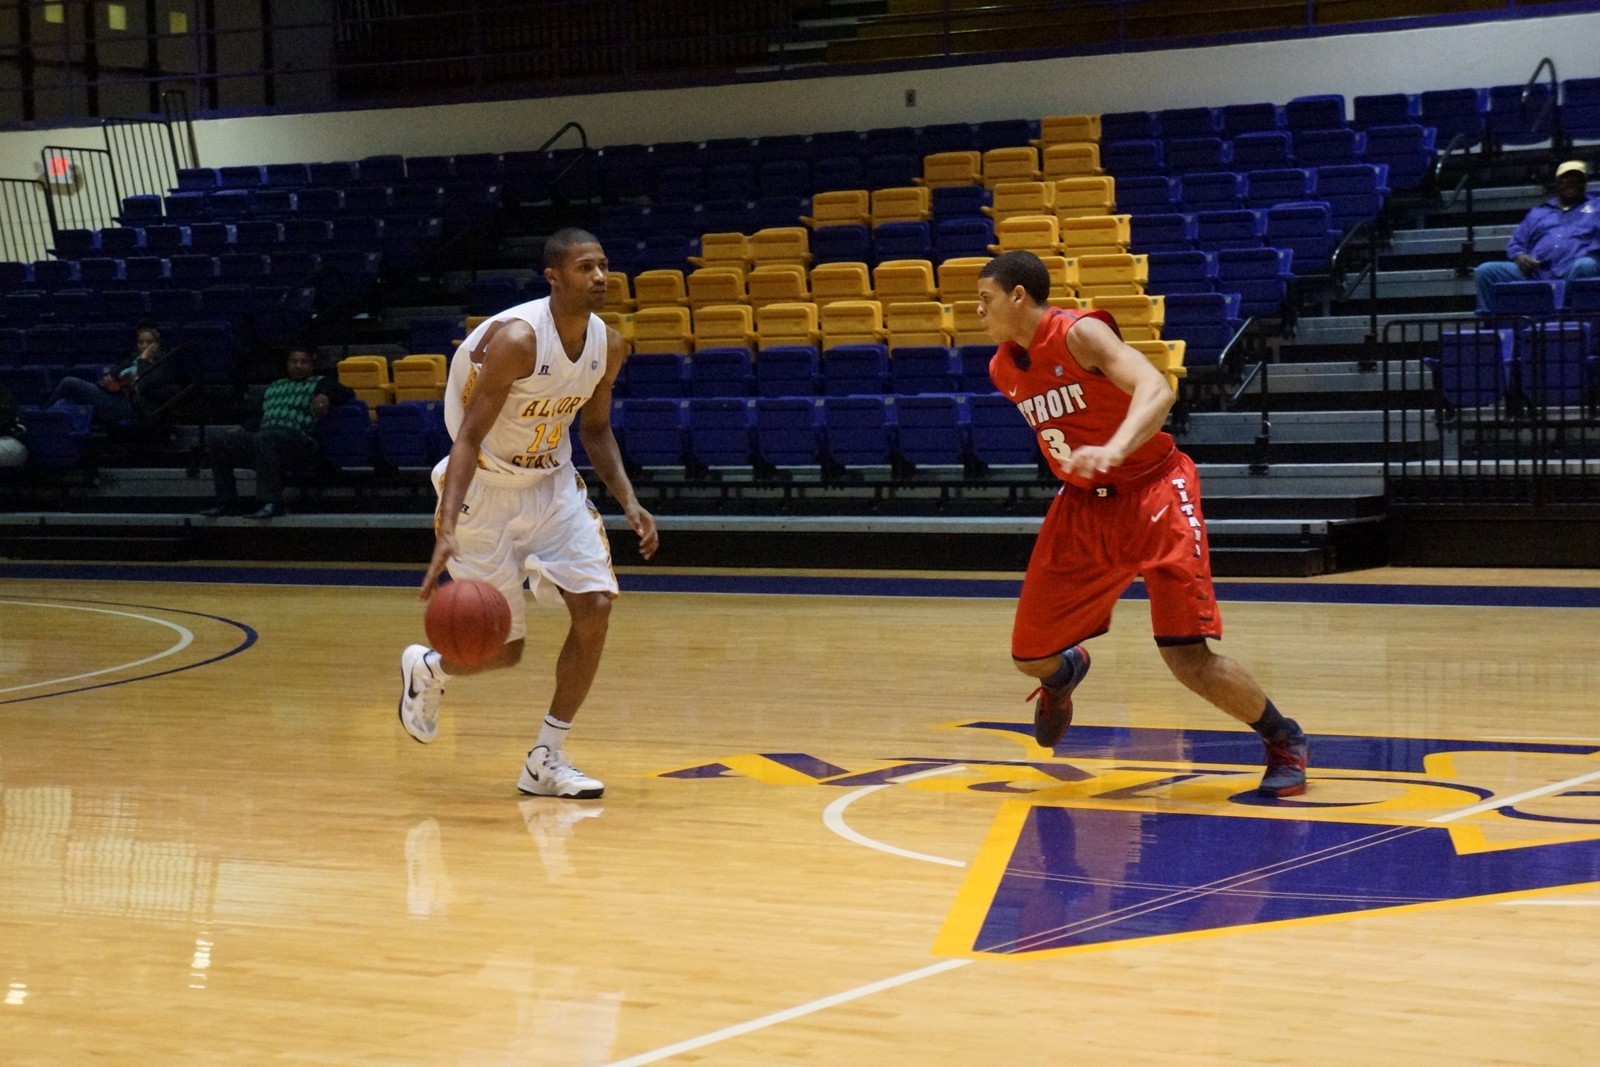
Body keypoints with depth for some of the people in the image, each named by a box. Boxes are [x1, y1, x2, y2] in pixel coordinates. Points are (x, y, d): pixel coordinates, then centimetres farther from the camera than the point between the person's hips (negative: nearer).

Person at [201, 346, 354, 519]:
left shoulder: (320, 383, 15)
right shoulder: (274, 387, 32)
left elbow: (346, 393, -1)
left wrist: (326, 396, -21)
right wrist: (243, 430, 14)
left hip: (300, 439, -7)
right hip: (263, 434, 7)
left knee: (263, 439, -39)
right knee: (218, 443, -10)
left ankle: (271, 503, -42)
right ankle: (227, 502, -8)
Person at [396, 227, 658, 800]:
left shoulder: (609, 346, -6)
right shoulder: (515, 339, -27)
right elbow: (468, 439, -27)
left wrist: (629, 502, -3)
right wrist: (447, 531, -38)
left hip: (552, 483, 6)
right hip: (486, 489, -6)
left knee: (595, 607, -11)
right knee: (502, 650, -1)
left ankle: (546, 759, 3)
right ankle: (425, 667, 36)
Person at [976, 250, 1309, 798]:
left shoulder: (1080, 334, -19)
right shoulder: (1003, 369, 3)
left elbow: (1156, 391, -34)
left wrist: (1113, 451, -50)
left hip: (1153, 492, -7)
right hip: (1082, 504, 7)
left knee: (1187, 657, -17)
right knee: (1030, 655, 5)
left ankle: (1285, 742, 6)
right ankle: (1064, 675, 44)